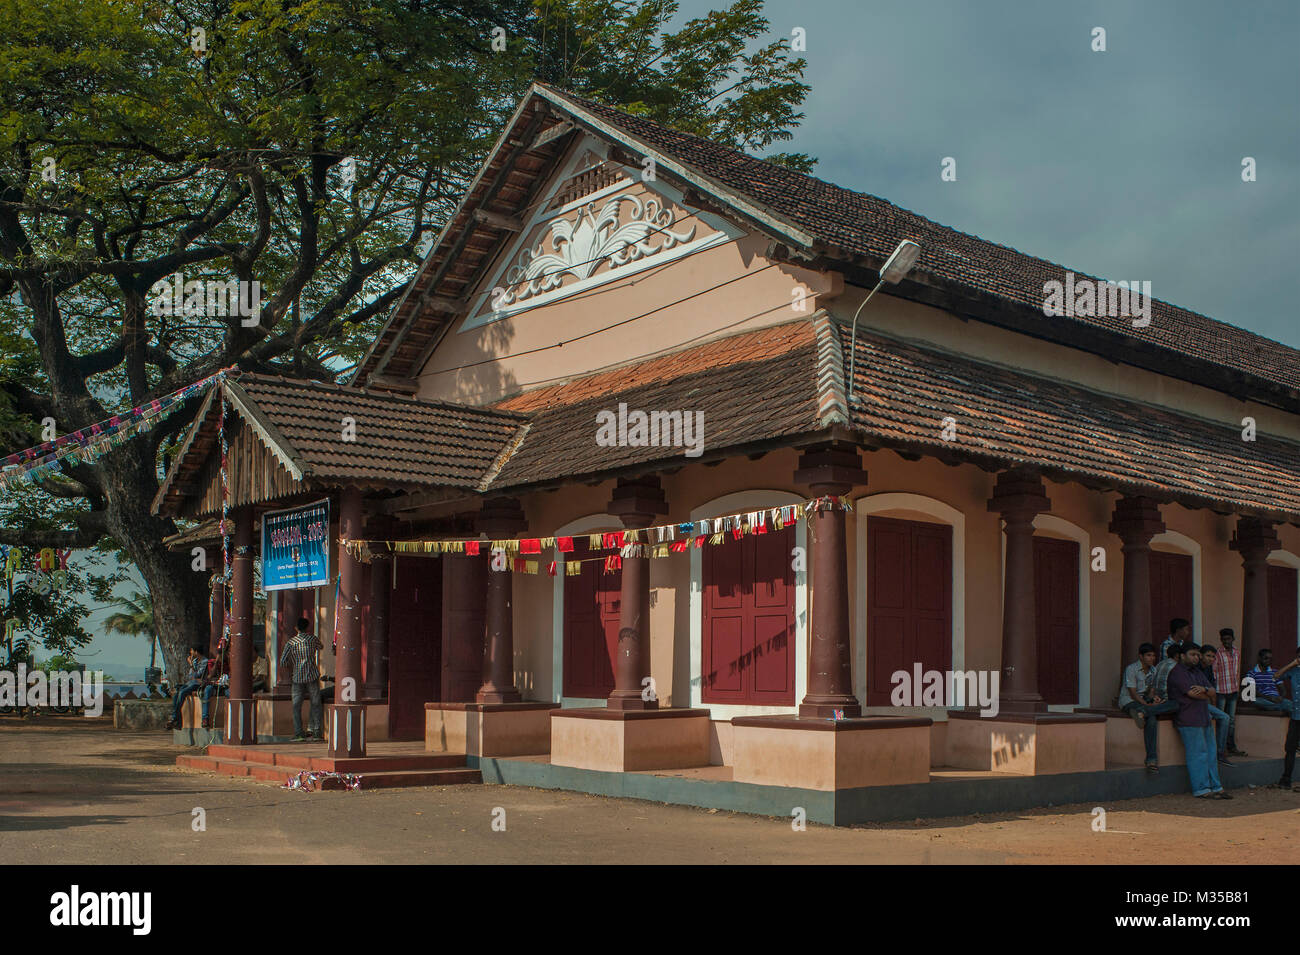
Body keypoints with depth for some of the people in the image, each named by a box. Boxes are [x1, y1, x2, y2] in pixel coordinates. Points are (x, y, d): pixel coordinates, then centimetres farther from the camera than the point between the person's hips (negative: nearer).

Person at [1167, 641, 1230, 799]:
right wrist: (1206, 695, 4)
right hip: (1189, 721, -9)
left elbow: (1212, 691, 13)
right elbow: (1192, 693, -16)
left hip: (1204, 718, 9)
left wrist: (1204, 689, -11)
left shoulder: (1197, 672, 22)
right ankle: (1201, 790, -4)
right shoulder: (1177, 672, -7)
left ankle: (1215, 787, 14)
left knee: (1210, 753, 9)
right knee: (1198, 754, -8)